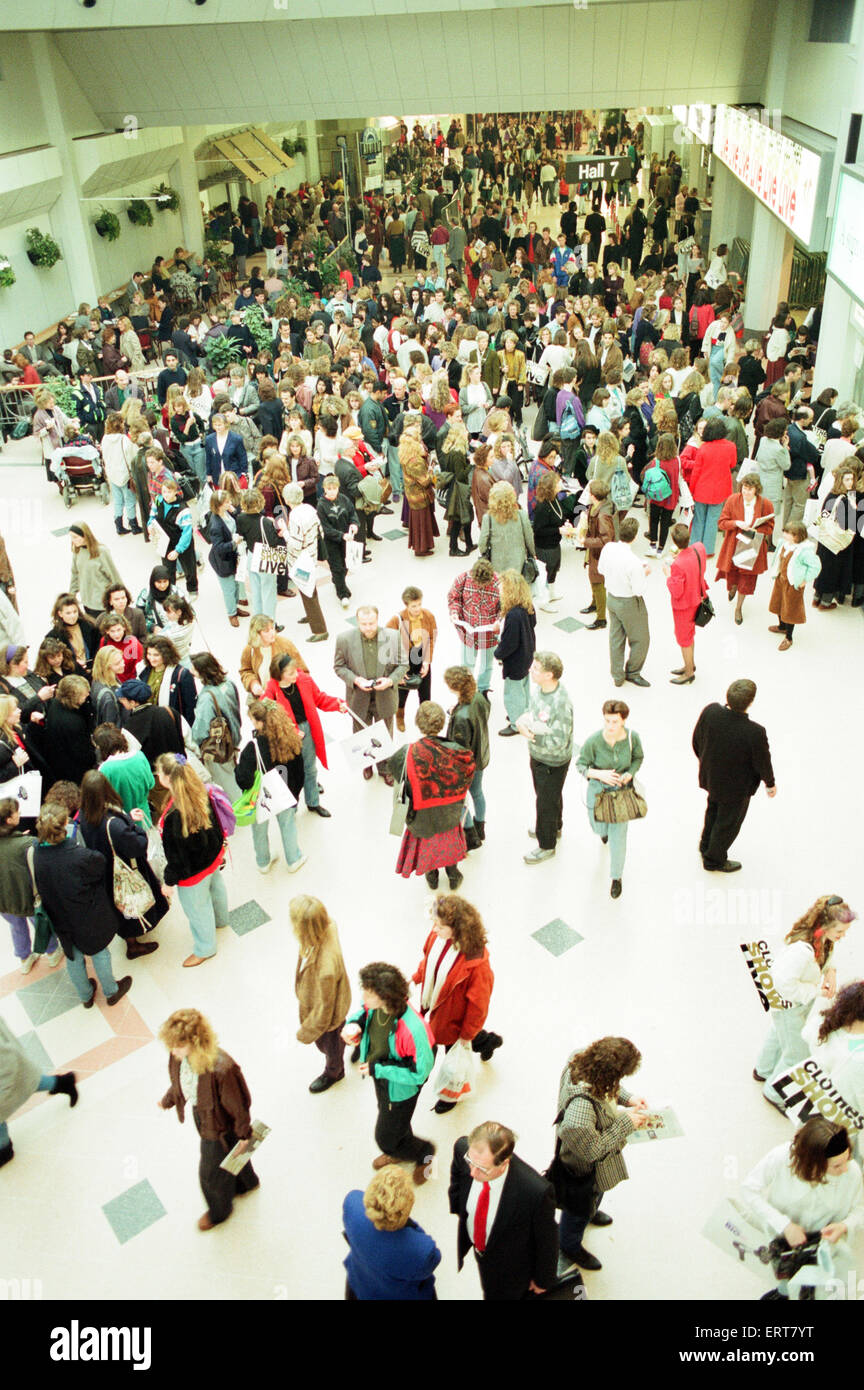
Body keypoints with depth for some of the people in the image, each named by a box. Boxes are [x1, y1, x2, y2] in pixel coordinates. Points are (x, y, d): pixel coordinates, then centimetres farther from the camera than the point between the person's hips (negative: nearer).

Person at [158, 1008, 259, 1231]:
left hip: (219, 1125, -6)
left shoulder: (221, 1069, -44)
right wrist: (167, 1101, 19)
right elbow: (178, 1082, 3)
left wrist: (244, 1134, -12)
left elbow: (238, 1106, -26)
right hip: (201, 1115, 6)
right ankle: (247, 1182, 65)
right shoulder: (179, 1055, -23)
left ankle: (219, 1211, 53)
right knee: (230, 1153, 33)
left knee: (212, 1172, 20)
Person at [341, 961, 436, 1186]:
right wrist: (353, 1022, -20)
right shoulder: (375, 1006, -22)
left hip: (400, 1090, -7)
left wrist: (377, 1069, -30)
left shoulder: (412, 1030, -43)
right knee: (387, 1116, 33)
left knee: (385, 1138, 14)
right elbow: (363, 1010, 3)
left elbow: (419, 1073, -33)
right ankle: (398, 1152, 65)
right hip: (381, 1080, 7)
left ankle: (423, 1152, 44)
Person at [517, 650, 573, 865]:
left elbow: (559, 741, -30)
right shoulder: (538, 688, -9)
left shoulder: (560, 704, -35)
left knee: (547, 803, 11)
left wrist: (530, 734, -26)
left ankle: (547, 845, 32)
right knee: (544, 795, 29)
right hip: (537, 755, 8)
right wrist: (523, 720, -12)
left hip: (553, 763, -8)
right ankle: (554, 828, 54)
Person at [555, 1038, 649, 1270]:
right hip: (584, 1166, -7)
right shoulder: (582, 1102, -49)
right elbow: (592, 1148, -33)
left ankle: (589, 1212, 70)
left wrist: (627, 1098, -11)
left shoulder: (580, 1059, -26)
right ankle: (570, 1247, 54)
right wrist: (626, 1123, -28)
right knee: (581, 1206, 25)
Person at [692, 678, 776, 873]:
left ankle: (706, 845, 58)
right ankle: (714, 859, 45)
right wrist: (770, 783, 2)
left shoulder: (710, 712, -25)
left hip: (709, 775, 5)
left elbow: (696, 740, -7)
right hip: (737, 786, -5)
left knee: (714, 809, 33)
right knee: (728, 821, 22)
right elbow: (763, 762, -19)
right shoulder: (755, 732, -37)